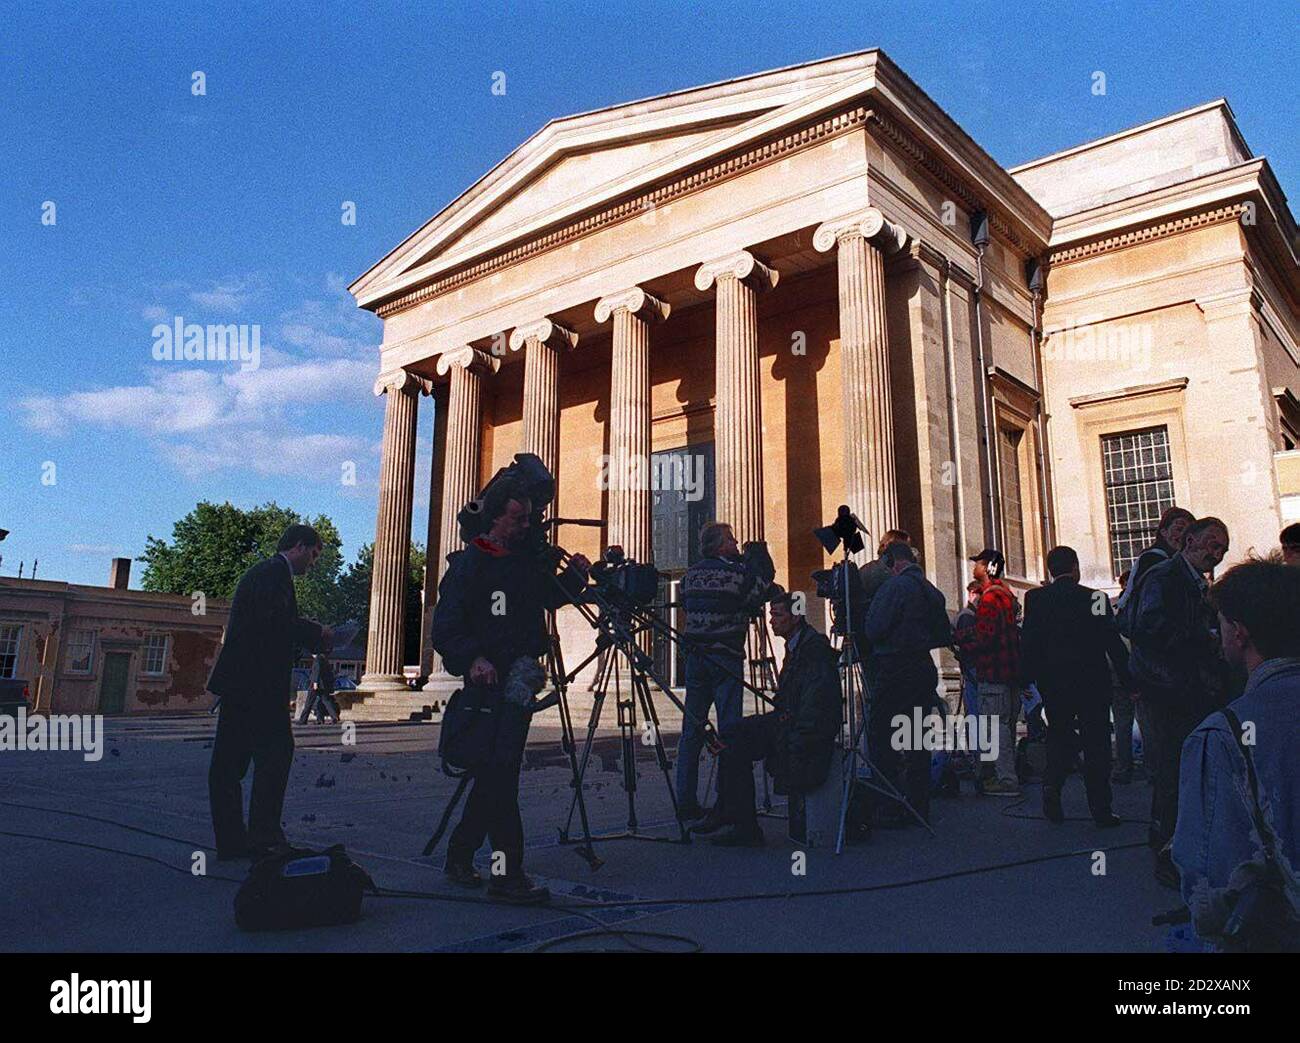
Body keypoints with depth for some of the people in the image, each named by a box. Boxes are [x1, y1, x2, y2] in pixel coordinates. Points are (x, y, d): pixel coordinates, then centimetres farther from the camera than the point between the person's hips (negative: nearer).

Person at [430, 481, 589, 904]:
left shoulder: (530, 559, 11)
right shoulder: (468, 565, -9)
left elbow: (550, 597, 27)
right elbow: (444, 631, -12)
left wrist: (574, 576, 8)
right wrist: (474, 658, -28)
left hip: (522, 674, 7)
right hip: (490, 678, -7)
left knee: (496, 770, 13)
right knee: (501, 769, -10)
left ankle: (460, 855, 27)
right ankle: (507, 875, -5)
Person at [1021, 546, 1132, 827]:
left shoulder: (1035, 598, -2)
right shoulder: (1095, 598, -6)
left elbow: (1028, 644, -2)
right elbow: (1113, 642, -6)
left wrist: (1031, 678, 5)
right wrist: (1128, 680, 0)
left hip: (1052, 683, 2)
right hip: (1092, 683, -2)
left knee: (1059, 738, 15)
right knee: (1096, 743, 5)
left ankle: (1052, 786, -4)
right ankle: (1101, 810, 6)